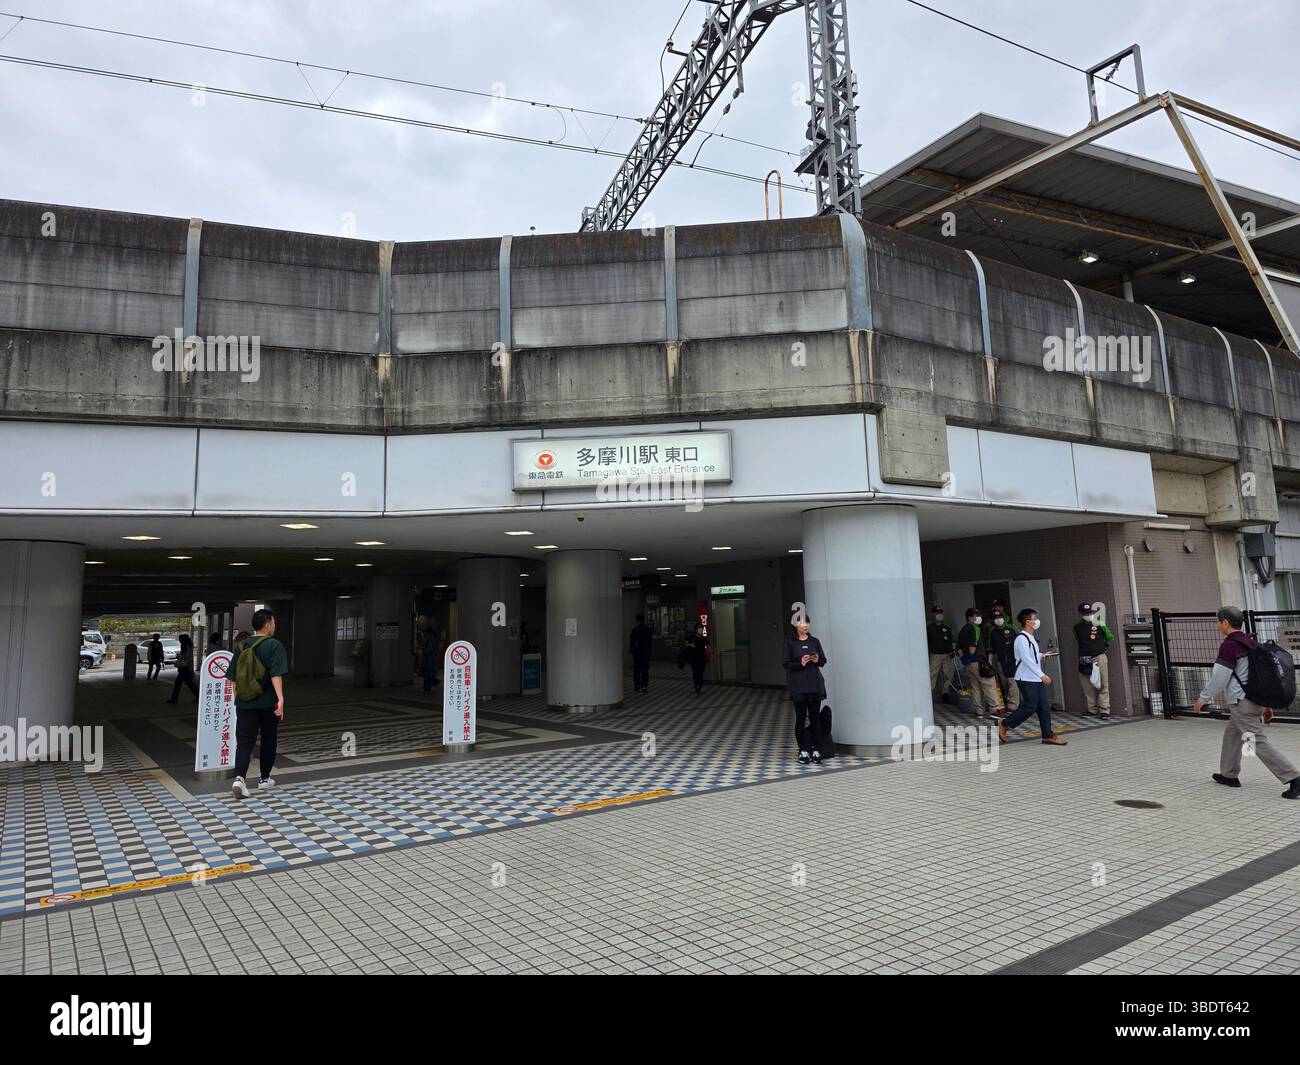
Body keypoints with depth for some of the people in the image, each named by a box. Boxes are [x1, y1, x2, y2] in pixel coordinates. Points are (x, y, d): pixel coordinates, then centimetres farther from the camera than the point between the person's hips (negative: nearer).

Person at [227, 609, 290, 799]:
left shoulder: (241, 645, 7)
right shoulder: (274, 645, -9)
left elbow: (234, 676, 12)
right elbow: (276, 675, -20)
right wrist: (280, 698, -24)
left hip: (245, 703, 3)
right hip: (268, 703, -3)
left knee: (244, 741, 1)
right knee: (268, 740, 13)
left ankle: (239, 778, -19)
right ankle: (265, 779, 22)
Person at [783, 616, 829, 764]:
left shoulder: (814, 641, 8)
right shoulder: (790, 642, 0)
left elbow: (823, 661, 12)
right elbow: (786, 663, -3)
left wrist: (817, 660, -9)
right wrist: (800, 663, -17)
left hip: (815, 684, 2)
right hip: (798, 685, -2)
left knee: (815, 717, 3)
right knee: (800, 717, 1)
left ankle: (816, 750, 10)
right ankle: (803, 751, 9)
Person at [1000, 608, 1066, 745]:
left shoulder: (1031, 638, 15)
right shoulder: (1021, 638, -16)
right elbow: (1027, 659, -21)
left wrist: (1042, 655, 13)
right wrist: (1042, 675, -22)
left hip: (1037, 679, 9)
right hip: (1027, 679, -9)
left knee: (1044, 708, 6)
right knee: (1030, 707, -7)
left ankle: (1048, 735, 12)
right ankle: (1004, 724, 7)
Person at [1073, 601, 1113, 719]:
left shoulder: (1099, 625, -3)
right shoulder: (1077, 628, 5)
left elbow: (1110, 638, 8)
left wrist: (1102, 647, 8)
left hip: (1099, 657, -3)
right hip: (1084, 659, 3)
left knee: (1103, 685, -2)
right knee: (1087, 686, 7)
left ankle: (1104, 710, 2)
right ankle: (1091, 709, 16)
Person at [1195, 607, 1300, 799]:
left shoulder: (1228, 646, -17)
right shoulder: (1250, 642, 11)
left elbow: (1219, 678, -17)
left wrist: (1203, 698, -4)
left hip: (1242, 703, -10)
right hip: (1256, 700, 10)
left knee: (1259, 742, -7)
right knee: (1231, 735, 20)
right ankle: (1229, 775, 30)